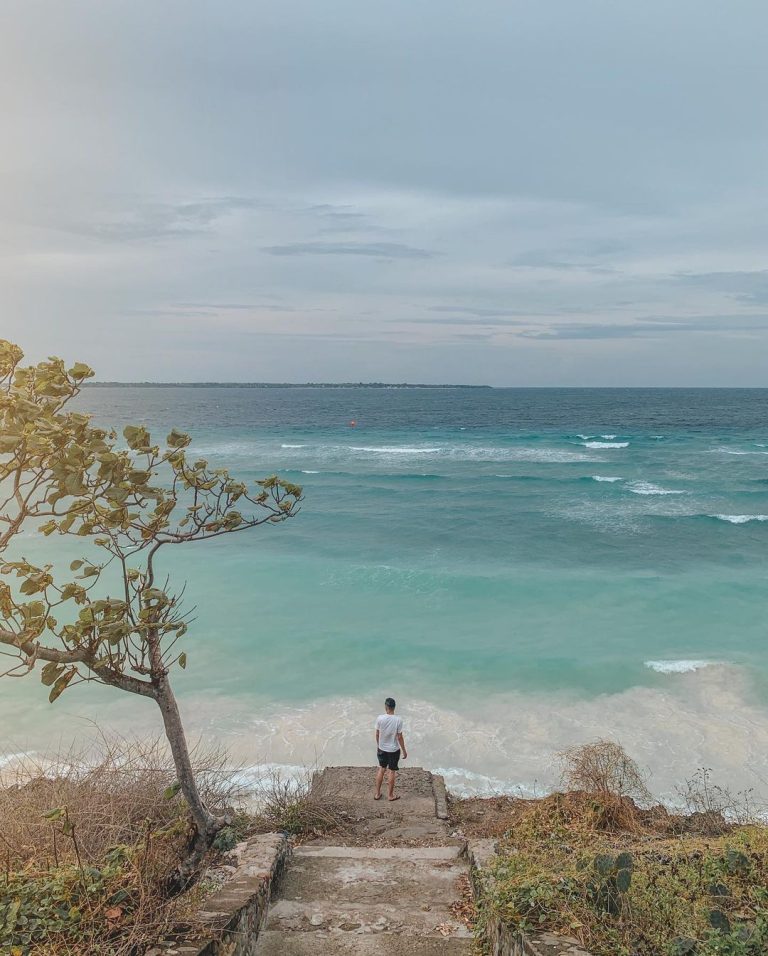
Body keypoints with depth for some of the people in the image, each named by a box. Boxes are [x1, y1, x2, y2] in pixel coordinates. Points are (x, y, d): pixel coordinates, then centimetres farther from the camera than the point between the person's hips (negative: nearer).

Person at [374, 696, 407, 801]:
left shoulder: (380, 718, -14)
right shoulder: (398, 720, -20)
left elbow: (377, 734, -4)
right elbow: (400, 737, -14)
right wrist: (404, 750, -1)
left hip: (382, 748, 3)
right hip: (394, 750, -2)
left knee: (381, 769, 19)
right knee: (392, 771, 12)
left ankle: (377, 794, 26)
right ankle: (391, 795, 24)